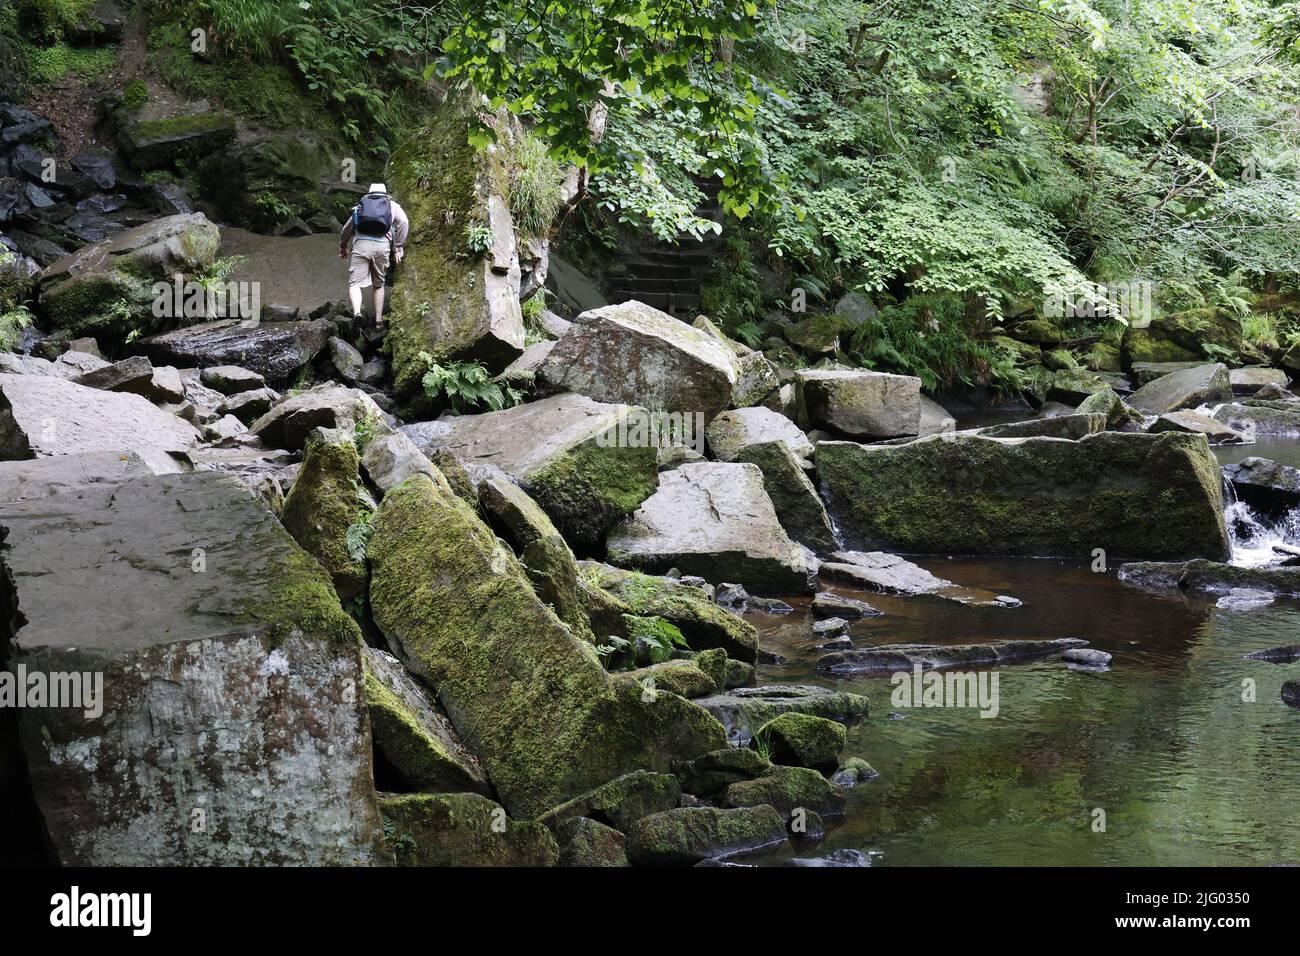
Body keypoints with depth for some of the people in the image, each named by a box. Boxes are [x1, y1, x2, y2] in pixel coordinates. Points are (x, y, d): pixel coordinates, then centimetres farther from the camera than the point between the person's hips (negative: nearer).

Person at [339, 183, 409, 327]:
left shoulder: (360, 205, 26)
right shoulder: (392, 205, 22)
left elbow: (347, 227, 26)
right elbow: (404, 222, 4)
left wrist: (342, 247, 41)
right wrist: (399, 247, 7)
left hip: (361, 243, 0)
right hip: (382, 245, 1)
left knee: (355, 284, -5)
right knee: (379, 284, 17)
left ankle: (357, 313, -30)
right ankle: (379, 320, 14)